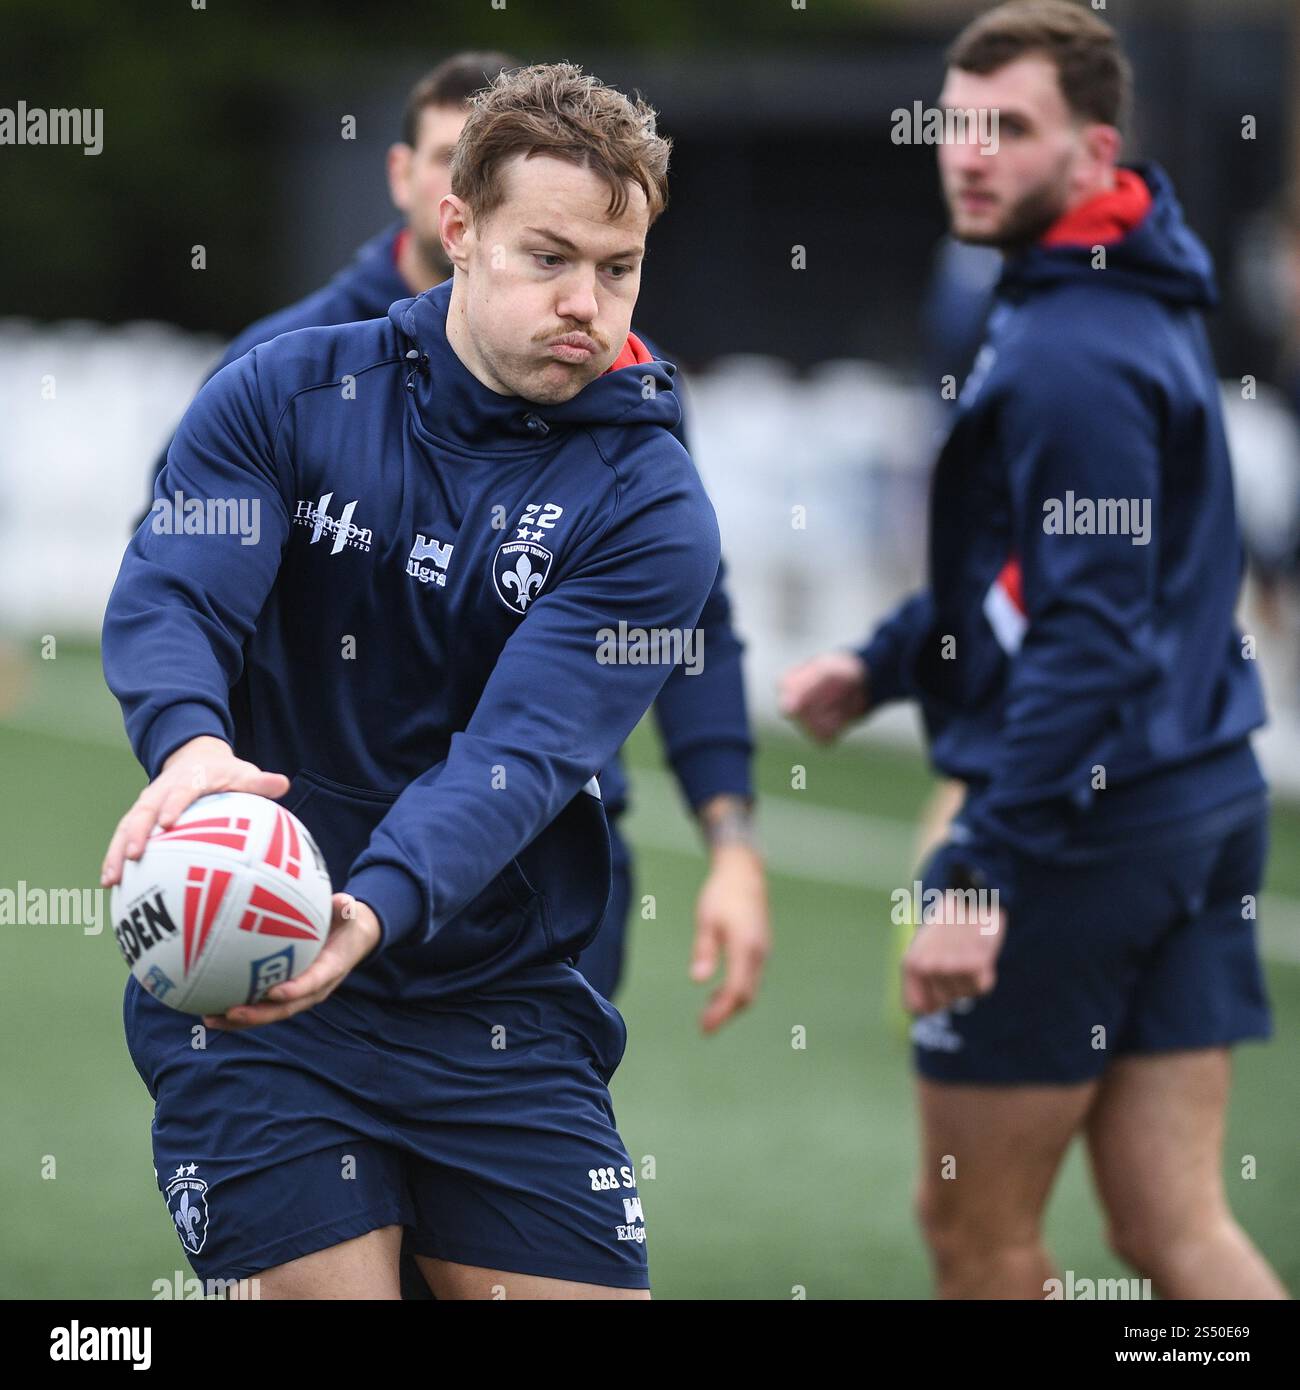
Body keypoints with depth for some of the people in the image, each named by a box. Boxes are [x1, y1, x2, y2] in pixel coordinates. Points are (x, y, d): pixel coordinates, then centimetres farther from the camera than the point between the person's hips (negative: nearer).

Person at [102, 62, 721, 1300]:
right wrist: (190, 745, -38)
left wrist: (375, 910, -36)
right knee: (331, 1287, -10)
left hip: (498, 1004, 1)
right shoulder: (282, 396, 0)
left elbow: (520, 753, -18)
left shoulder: (647, 507, -5)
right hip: (245, 980, -1)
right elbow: (164, 599, -13)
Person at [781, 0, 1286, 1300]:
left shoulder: (1068, 353, -19)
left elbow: (1089, 639, -24)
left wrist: (981, 874, -25)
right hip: (1202, 803, 9)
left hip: (1081, 819, -9)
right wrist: (882, 665, 15)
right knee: (1174, 1228, 8)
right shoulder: (1137, 305, 12)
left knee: (973, 1227, 6)